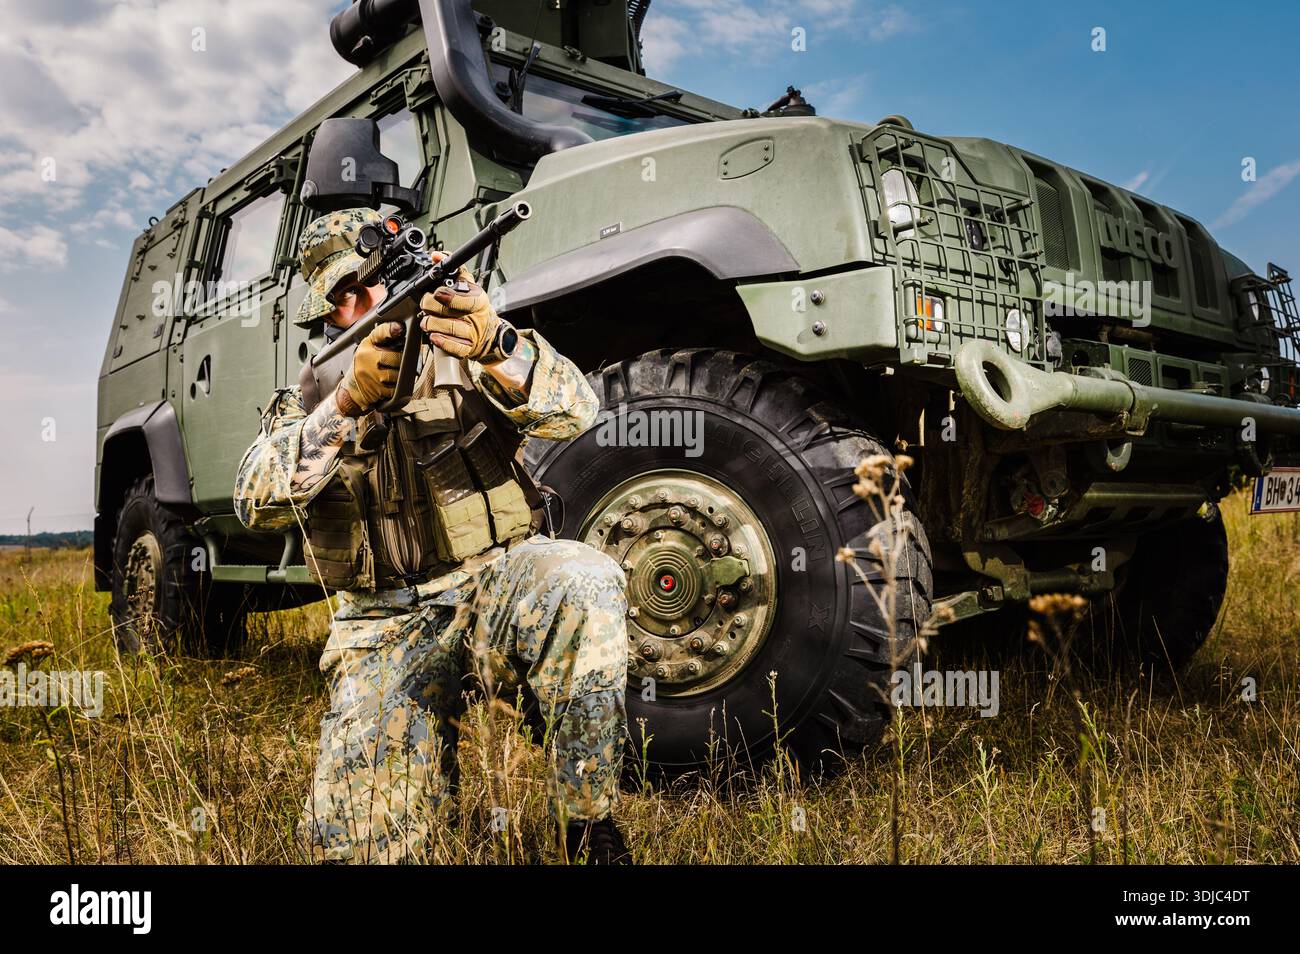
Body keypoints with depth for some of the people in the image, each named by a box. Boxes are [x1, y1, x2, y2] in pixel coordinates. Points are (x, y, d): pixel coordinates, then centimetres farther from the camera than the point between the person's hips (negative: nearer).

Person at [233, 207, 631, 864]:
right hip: (385, 629, 2)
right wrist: (349, 403, -24)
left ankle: (590, 828, -19)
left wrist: (496, 348, -33)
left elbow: (575, 410, -12)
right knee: (355, 841, -14)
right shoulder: (308, 404, 10)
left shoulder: (466, 360, 6)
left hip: (496, 587, -1)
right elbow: (257, 504, -9)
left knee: (582, 585, -37)